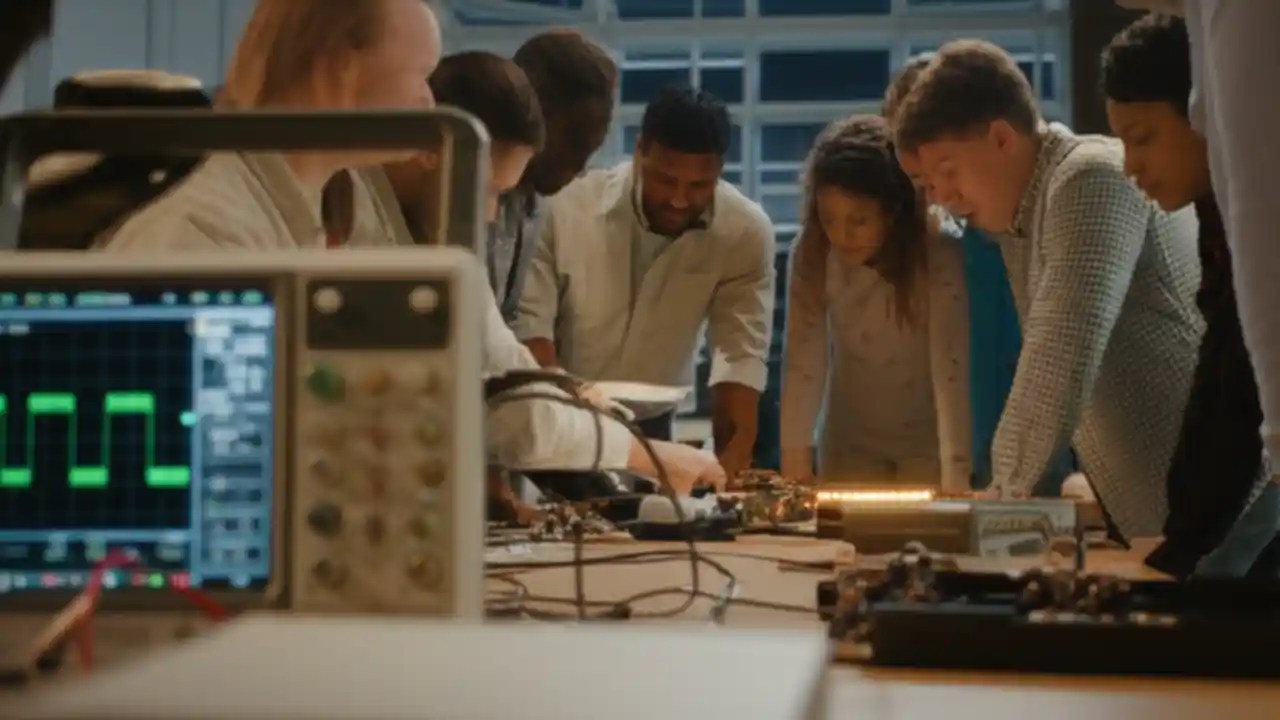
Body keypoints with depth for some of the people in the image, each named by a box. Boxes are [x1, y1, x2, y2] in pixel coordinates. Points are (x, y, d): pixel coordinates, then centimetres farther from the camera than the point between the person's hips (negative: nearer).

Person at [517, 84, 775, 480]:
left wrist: (730, 469, -28)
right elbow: (529, 320, -17)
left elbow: (741, 355, -17)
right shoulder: (570, 207, -21)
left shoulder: (746, 232, -16)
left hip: (649, 429, 2)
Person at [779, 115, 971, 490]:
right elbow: (802, 362, -20)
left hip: (930, 440, -2)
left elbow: (951, 370, -31)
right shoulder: (811, 253, -18)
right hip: (850, 441, 3)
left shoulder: (939, 253, -26)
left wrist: (955, 480, -38)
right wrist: (794, 471, -25)